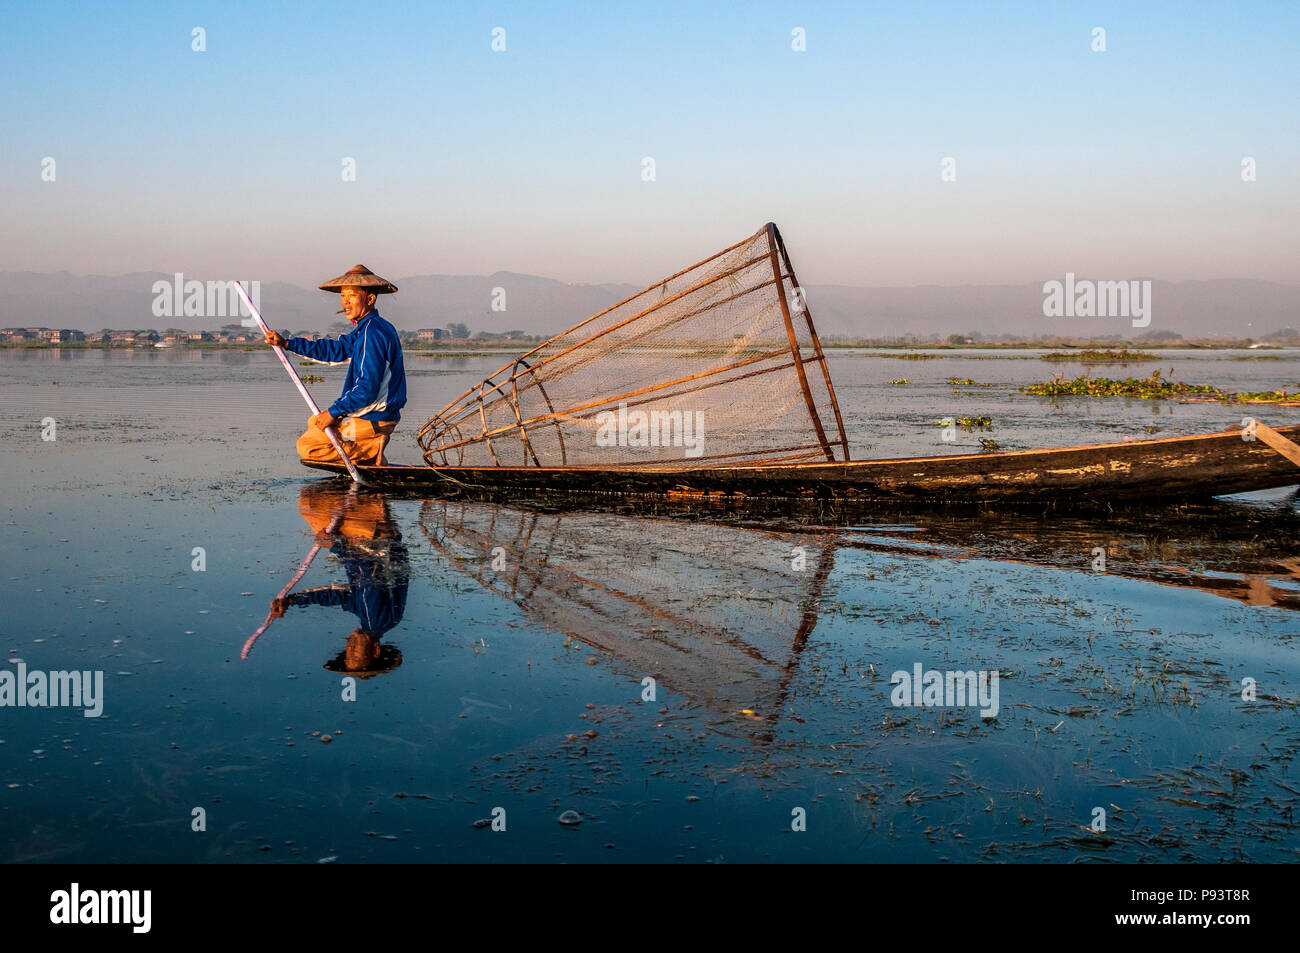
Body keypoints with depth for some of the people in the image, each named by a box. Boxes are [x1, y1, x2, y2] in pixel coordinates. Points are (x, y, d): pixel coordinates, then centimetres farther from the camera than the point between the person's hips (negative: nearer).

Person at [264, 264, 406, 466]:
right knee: (314, 423, 29)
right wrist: (287, 343, 12)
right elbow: (337, 349, 18)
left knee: (307, 446, -8)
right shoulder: (367, 328, 12)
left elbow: (368, 389, -26)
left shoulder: (372, 333, -21)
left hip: (373, 420, -11)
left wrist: (333, 413, -19)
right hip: (378, 413, 11)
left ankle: (372, 449, -6)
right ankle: (372, 446, 11)